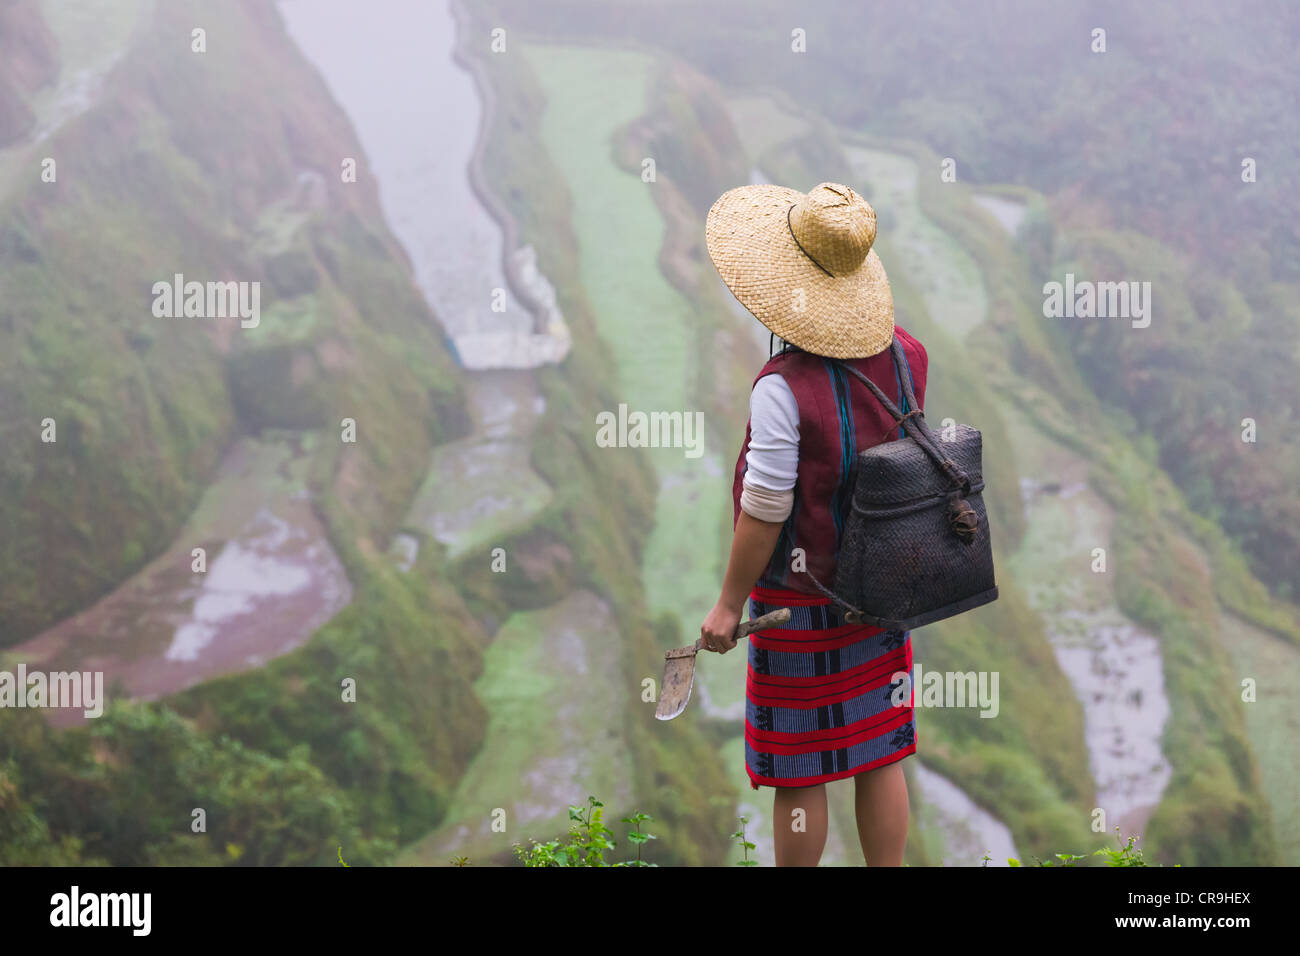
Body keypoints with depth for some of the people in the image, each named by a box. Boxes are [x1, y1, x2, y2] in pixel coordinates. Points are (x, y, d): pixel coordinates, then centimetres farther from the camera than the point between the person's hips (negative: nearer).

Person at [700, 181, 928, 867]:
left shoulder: (786, 386, -25)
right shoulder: (905, 355, -6)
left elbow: (765, 510, -20)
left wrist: (728, 604, -10)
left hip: (802, 602, -6)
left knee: (798, 772, 8)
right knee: (879, 756, 15)